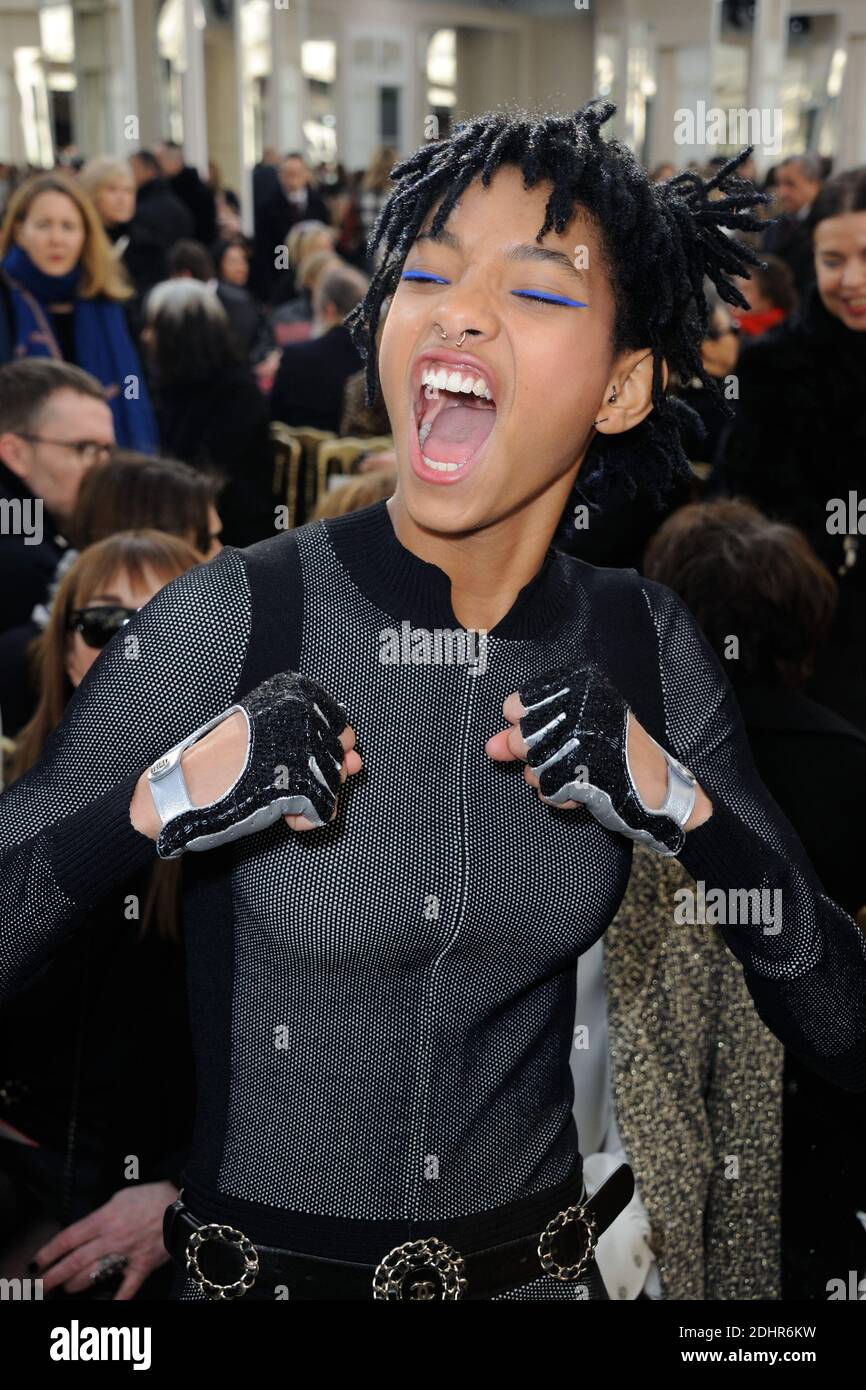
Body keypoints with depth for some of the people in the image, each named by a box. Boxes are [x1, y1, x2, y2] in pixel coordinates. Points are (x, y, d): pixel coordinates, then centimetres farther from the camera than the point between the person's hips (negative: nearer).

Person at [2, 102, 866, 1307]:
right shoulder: (224, 621, -18)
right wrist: (165, 800, -32)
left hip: (539, 1270, 3)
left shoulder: (645, 644, -9)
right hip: (259, 1269, -2)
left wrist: (682, 806, -23)